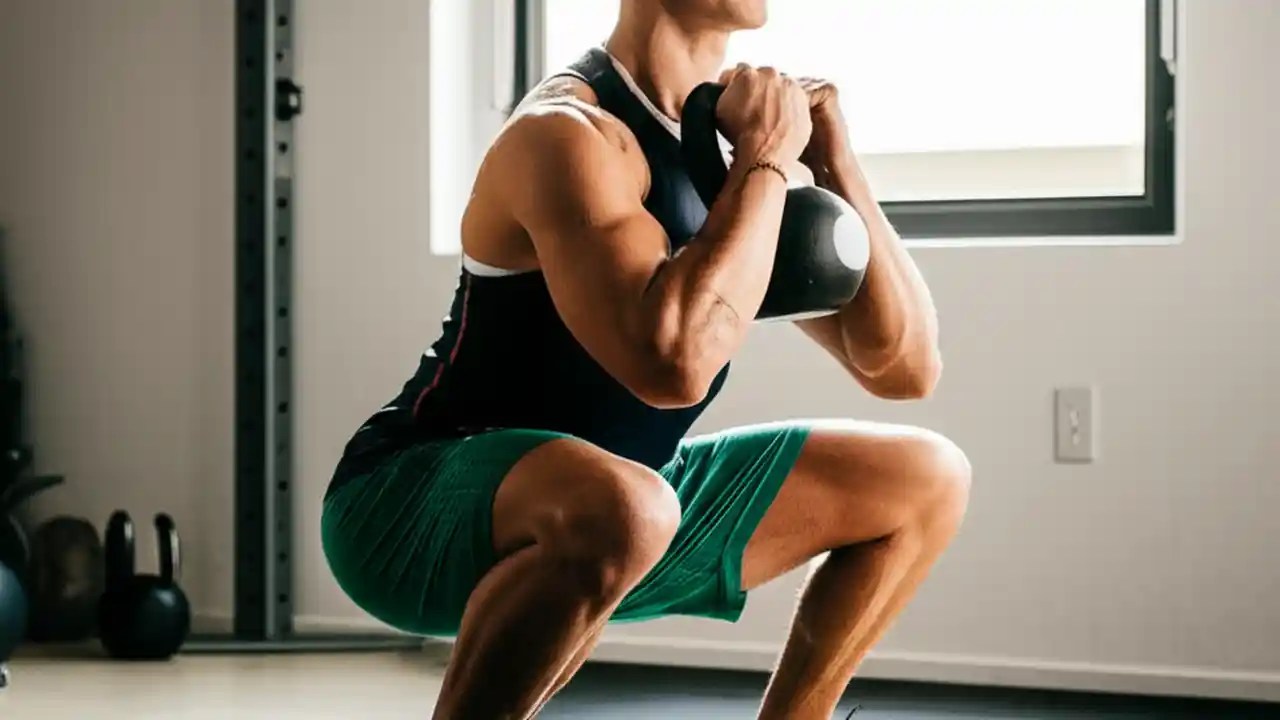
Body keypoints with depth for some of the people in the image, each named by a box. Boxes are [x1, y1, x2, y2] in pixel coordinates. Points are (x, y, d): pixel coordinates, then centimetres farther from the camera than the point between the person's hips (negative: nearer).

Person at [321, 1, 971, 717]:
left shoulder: (740, 134, 4)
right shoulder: (569, 134, -21)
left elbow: (907, 366, 4)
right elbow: (673, 361, -38)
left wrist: (836, 165, -8)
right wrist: (768, 160, -24)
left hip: (593, 510, 9)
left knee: (925, 481, 12)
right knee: (620, 508, -42)